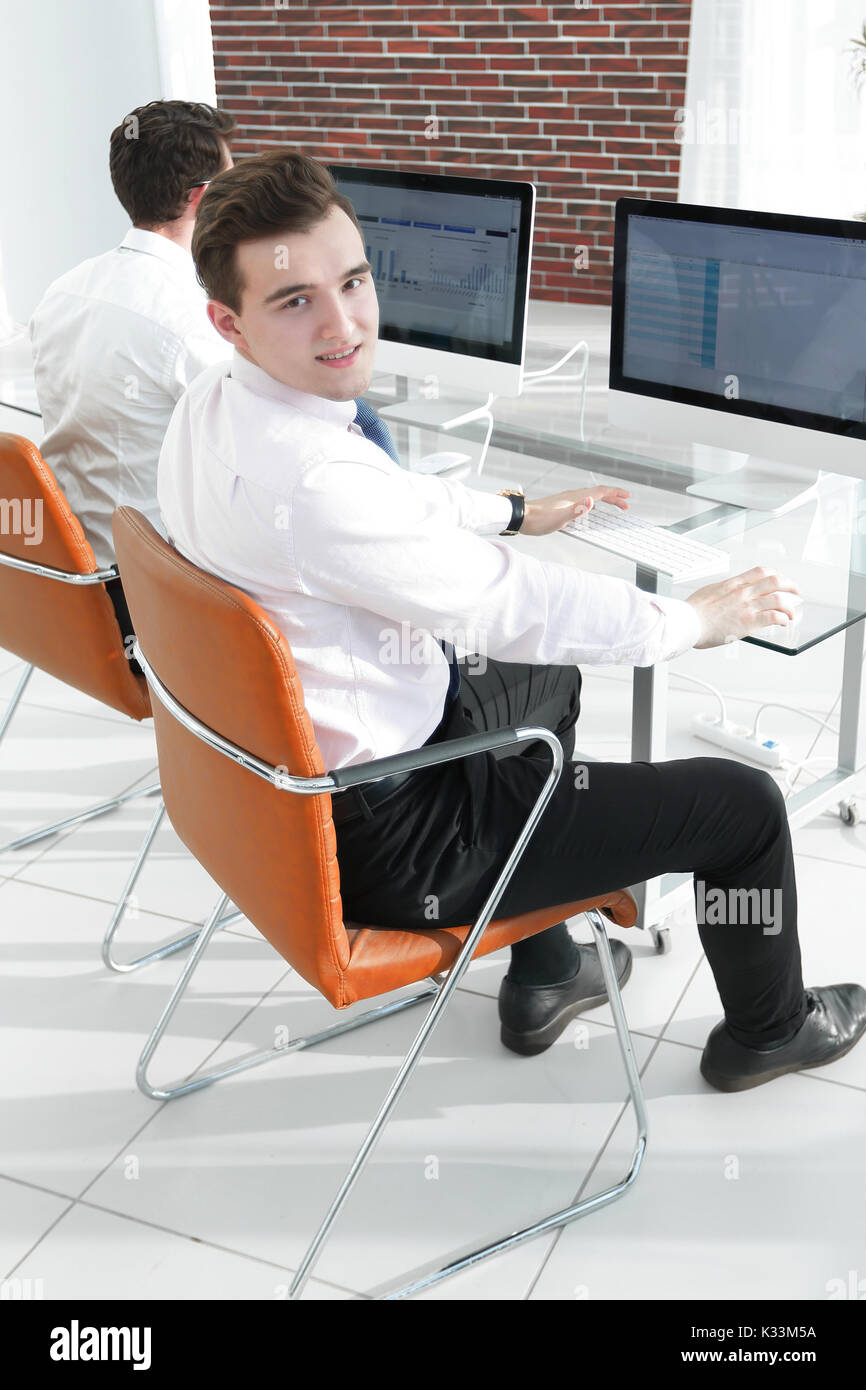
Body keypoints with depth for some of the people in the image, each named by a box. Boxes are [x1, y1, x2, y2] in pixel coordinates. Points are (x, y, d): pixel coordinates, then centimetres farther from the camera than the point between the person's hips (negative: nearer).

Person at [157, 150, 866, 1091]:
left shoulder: (212, 407, -3)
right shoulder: (310, 480, -33)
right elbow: (514, 606, -24)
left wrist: (517, 512, 27)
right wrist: (694, 618, -7)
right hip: (381, 844, -10)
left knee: (549, 682, 34)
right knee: (744, 804, 0)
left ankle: (541, 977, 42)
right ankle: (767, 1029, 33)